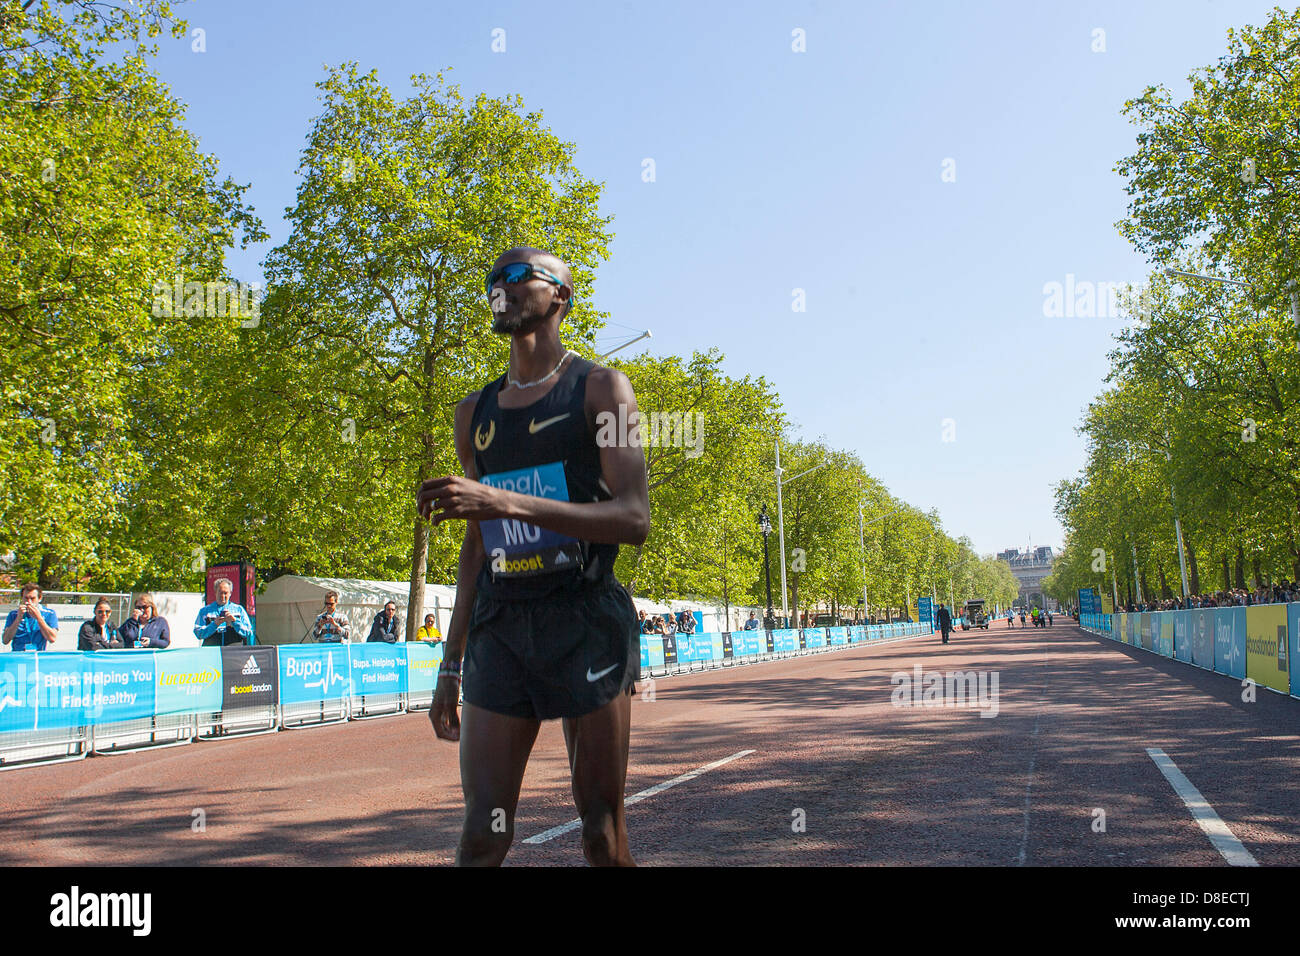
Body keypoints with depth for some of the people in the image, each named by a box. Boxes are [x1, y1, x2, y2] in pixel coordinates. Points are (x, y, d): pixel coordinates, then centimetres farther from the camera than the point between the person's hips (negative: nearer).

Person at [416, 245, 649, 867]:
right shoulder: (476, 413, 17)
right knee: (481, 837, 1)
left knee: (603, 838, 3)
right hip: (499, 628, 4)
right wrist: (451, 664, 17)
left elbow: (634, 520, -11)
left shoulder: (599, 389, 1)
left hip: (585, 622, -4)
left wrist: (508, 502, -22)